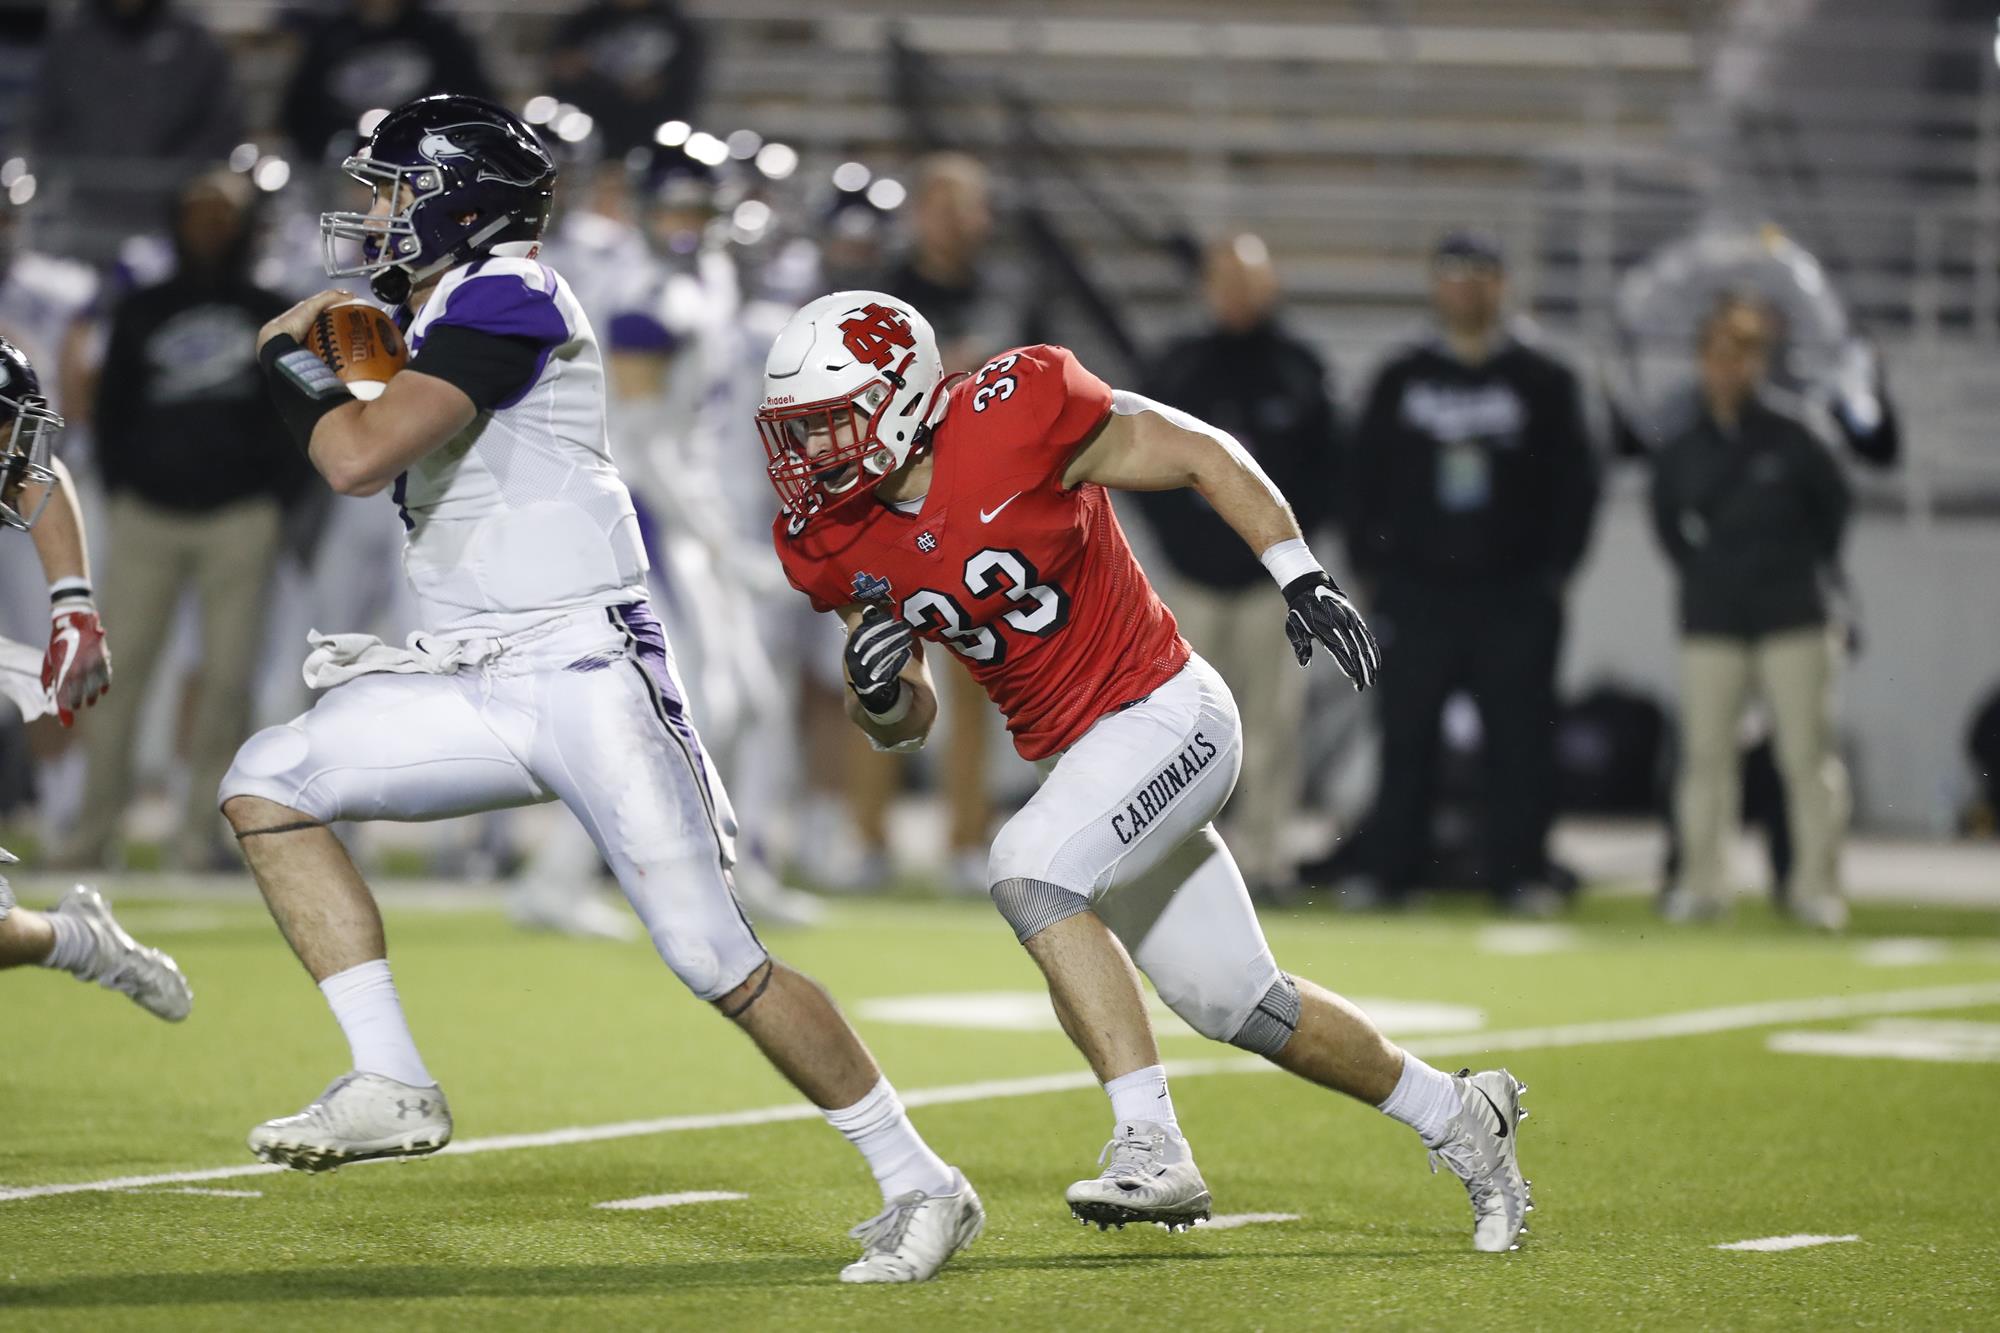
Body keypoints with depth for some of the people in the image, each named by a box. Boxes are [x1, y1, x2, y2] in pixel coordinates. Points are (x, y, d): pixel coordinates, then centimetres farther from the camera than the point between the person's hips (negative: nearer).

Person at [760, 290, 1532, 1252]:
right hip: (1071, 759, 7)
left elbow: (1203, 454, -10)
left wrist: (1304, 584, -13)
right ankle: (1457, 1118, 31)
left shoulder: (1012, 422, -22)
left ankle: (1151, 1146, -28)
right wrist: (878, 692, -17)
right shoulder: (835, 542, -3)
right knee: (1238, 1006, 11)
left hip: (1165, 713, -7)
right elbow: (906, 721, 6)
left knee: (1027, 872, -29)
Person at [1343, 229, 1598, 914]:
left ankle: (1519, 870, 3)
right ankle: (1386, 868, 7)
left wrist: (1555, 568, -2)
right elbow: (1365, 476, 12)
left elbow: (1575, 480, 5)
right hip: (1419, 591, 1)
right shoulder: (1400, 379, 10)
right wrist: (1370, 566, 4)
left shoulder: (1543, 380, 6)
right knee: (1405, 733, 1)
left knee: (1519, 735, -2)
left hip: (1517, 594, -1)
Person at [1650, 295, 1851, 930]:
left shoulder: (1790, 437, -7)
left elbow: (1832, 502, 7)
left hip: (1792, 620, -2)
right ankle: (1701, 883, 10)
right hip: (1711, 622, 2)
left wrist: (1808, 565, 8)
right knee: (1705, 753, 3)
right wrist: (1696, 569, 8)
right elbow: (1665, 516, 16)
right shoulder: (1682, 449, -1)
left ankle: (1816, 884, 5)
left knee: (1807, 753, -1)